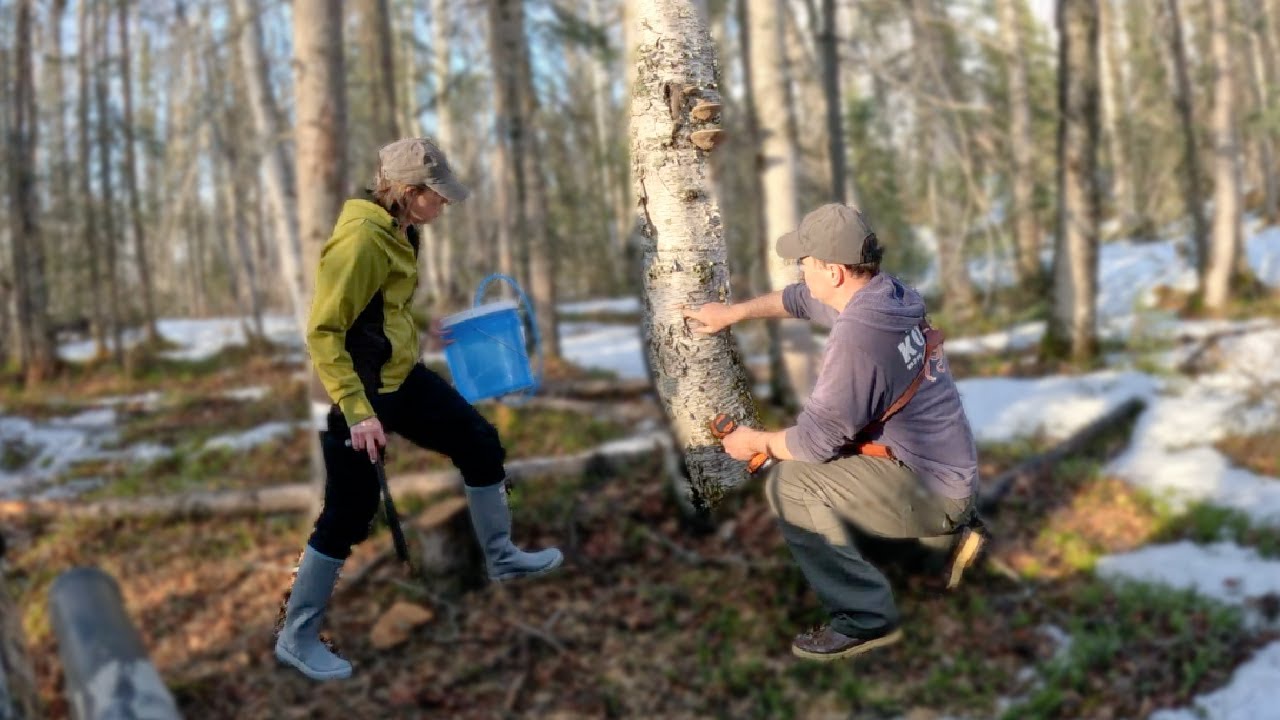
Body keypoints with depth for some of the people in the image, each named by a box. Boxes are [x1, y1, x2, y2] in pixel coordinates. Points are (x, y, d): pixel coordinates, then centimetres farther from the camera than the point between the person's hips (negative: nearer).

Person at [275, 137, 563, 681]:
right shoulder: (360, 238, -24)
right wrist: (356, 411, -28)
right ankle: (296, 638, 16)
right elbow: (322, 333, -25)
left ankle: (501, 558, 34)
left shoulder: (400, 229, 3)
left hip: (402, 377, 9)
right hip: (361, 392, -9)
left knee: (480, 442, 16)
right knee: (349, 516, -1)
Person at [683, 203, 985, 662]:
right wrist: (735, 312, 22)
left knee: (789, 483, -16)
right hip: (956, 473, 10)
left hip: (931, 490, -10)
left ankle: (866, 619, -8)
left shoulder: (858, 336, -28)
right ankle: (952, 531, 26)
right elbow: (802, 299, 21)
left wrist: (755, 443, -4)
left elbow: (814, 440, -22)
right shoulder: (886, 294, 1)